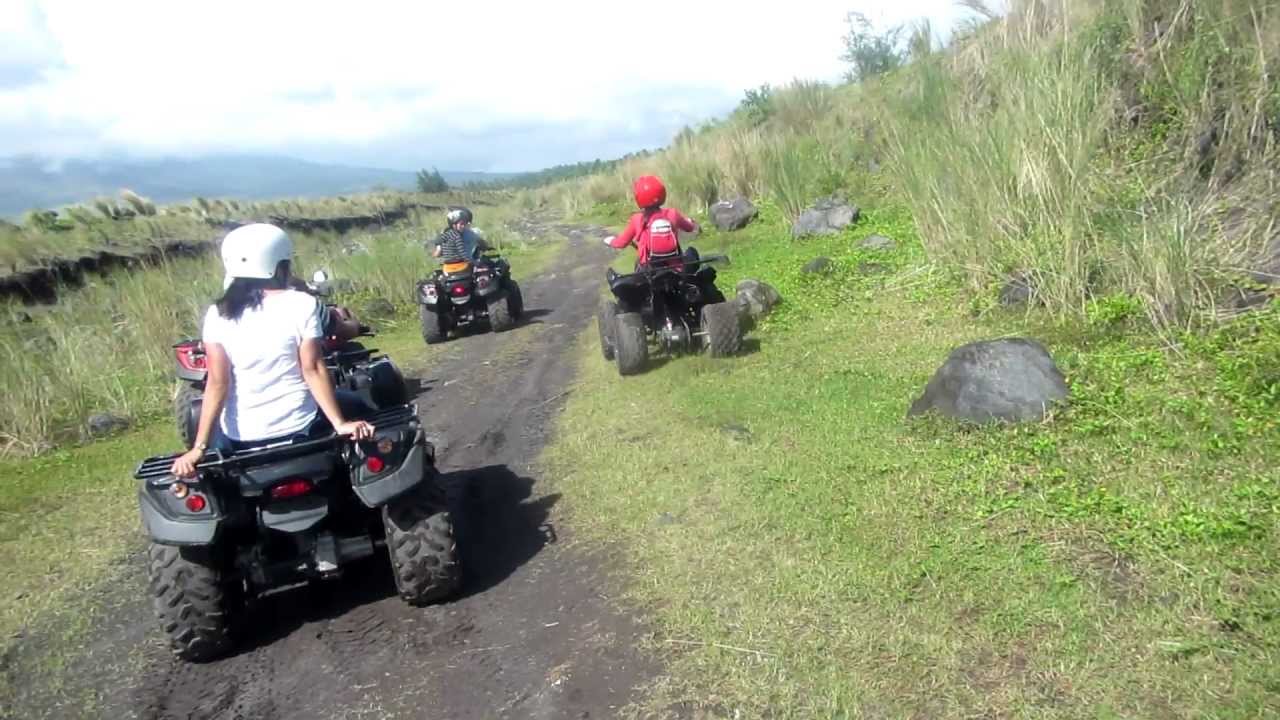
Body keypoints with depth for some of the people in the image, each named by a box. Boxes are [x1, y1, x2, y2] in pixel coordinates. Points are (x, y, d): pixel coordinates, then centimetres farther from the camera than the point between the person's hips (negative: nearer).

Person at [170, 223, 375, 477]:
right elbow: (313, 370, -13)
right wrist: (340, 424, -10)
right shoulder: (302, 305, -10)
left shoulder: (218, 315, -5)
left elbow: (217, 382, -10)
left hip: (240, 438, 2)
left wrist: (199, 447, -9)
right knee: (356, 406, 24)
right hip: (298, 428, -2)